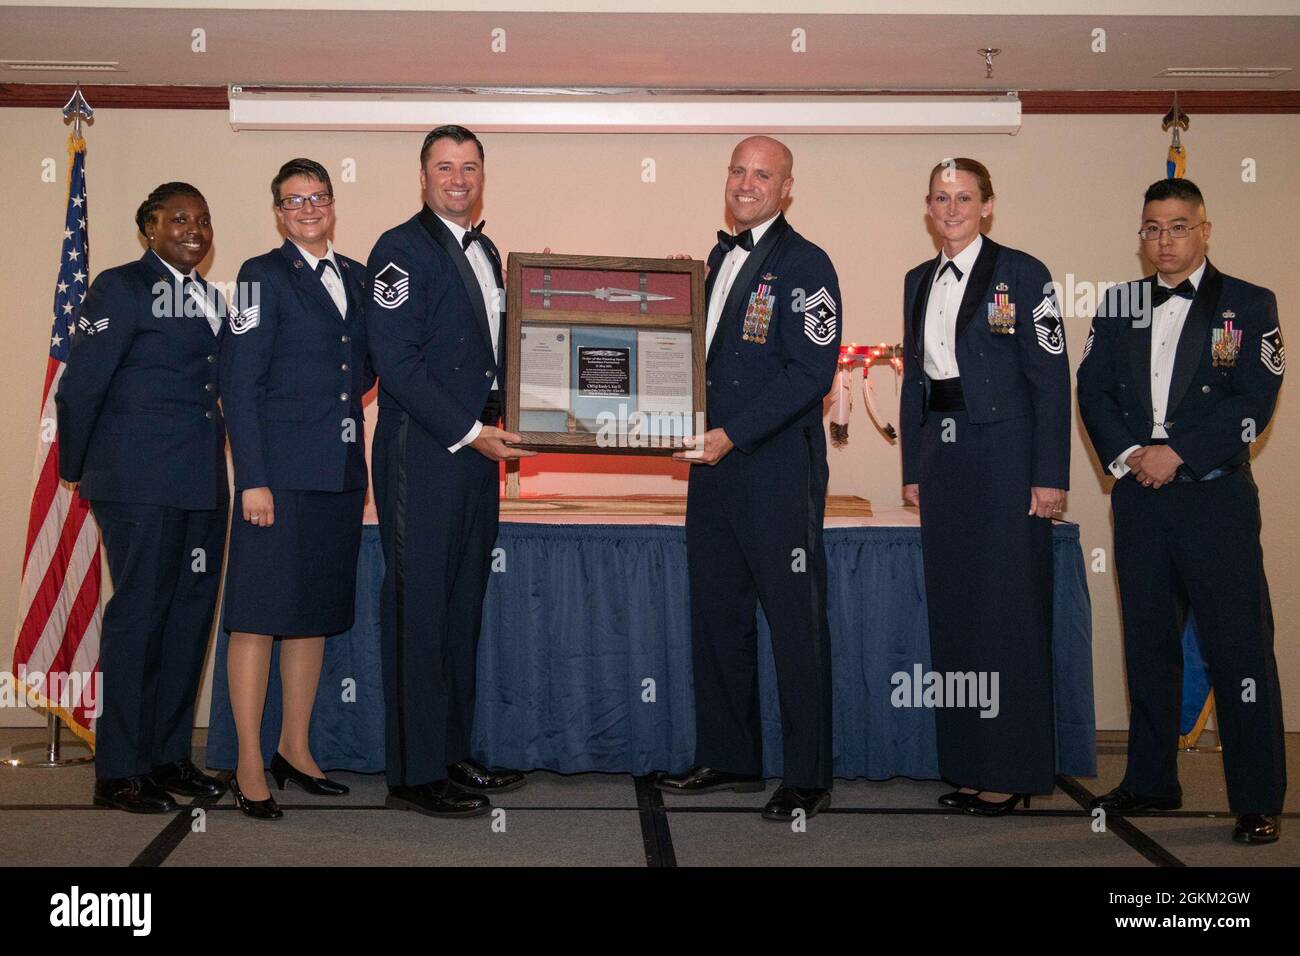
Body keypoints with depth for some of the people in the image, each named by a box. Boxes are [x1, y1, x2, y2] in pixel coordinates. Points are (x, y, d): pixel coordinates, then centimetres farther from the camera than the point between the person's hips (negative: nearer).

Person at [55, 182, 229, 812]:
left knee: (190, 613, 9)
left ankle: (169, 755, 20)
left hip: (201, 482, 7)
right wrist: (76, 470, 1)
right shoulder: (121, 287, -4)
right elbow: (79, 385, -6)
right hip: (139, 483, -7)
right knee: (138, 610, -4)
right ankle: (118, 772, 5)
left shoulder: (211, 298, 17)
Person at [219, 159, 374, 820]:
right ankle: (250, 769, 4)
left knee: (316, 613, 12)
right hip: (280, 472, -6)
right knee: (260, 615, -3)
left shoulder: (354, 276, 14)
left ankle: (295, 748, 23)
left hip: (340, 473, 6)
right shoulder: (263, 275, -4)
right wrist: (252, 479, -15)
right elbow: (238, 384, -9)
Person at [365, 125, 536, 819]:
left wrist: (505, 420, 8)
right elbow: (396, 361, -16)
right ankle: (414, 774, 6)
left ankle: (452, 755, 22)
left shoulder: (485, 253, 18)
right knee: (418, 611, -3)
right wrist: (469, 433, -16)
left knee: (463, 608, 12)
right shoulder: (402, 249, -8)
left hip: (476, 449, 8)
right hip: (421, 454, -8)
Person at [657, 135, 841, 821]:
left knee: (796, 624, 0)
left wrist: (732, 435, -20)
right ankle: (729, 759, 27)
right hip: (715, 465, 8)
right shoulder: (719, 258, 17)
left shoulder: (805, 264, -8)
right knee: (716, 615, 14)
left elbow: (810, 372, -16)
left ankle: (808, 779, 10)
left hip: (779, 473, -8)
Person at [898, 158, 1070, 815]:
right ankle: (967, 764, 18)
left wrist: (1050, 476, -13)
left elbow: (1051, 380, -8)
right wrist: (912, 469, 13)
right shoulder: (919, 281, 13)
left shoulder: (1021, 273, -4)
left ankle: (1011, 771, 8)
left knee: (1009, 607, -2)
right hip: (943, 457, 6)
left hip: (1004, 455, -6)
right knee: (951, 609, 8)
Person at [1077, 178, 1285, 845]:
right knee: (1147, 644, 11)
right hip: (1137, 497, 4)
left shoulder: (1249, 305, 2)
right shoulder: (1119, 305, 13)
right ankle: (1151, 781, 23)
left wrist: (1176, 453, -14)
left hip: (1216, 496, -4)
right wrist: (1126, 455, -8)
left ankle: (1258, 801, 6)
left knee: (1239, 649, -3)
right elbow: (1093, 390, 8)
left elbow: (1254, 402, -7)